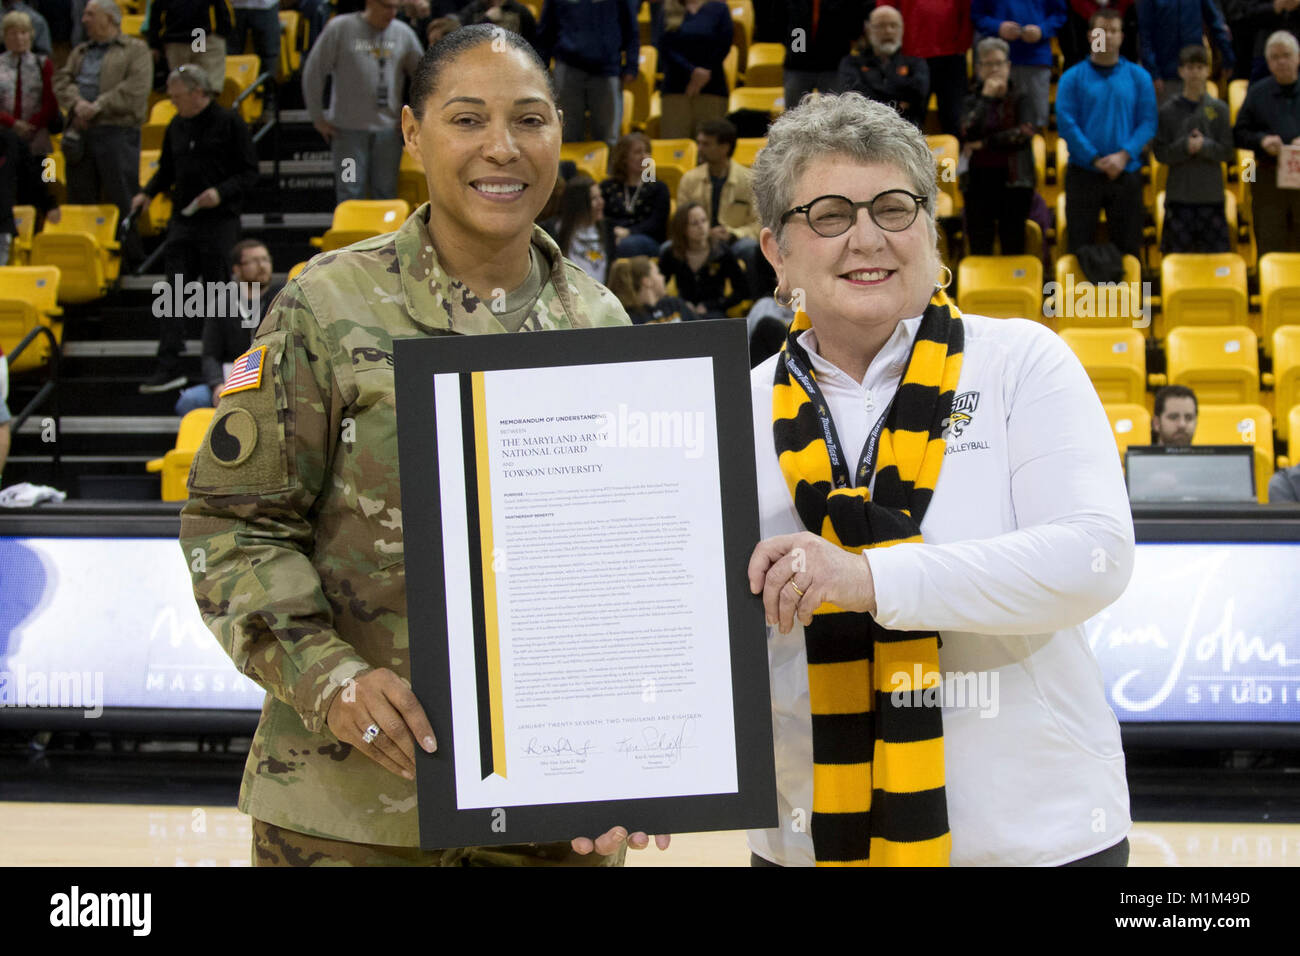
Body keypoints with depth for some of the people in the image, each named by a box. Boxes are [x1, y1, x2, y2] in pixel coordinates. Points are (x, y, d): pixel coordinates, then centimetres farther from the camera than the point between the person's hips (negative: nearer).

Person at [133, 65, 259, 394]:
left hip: (219, 222, -5)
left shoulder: (229, 123, -5)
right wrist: (148, 193, 5)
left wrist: (221, 192, -21)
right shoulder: (176, 127, 12)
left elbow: (249, 173, -6)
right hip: (183, 219, 5)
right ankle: (168, 367, -3)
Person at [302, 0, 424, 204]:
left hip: (388, 129, 3)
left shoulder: (403, 34, 5)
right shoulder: (340, 28, -3)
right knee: (350, 192, -1)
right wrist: (318, 118, -1)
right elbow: (313, 72, -1)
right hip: (348, 128, -3)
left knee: (386, 193, 7)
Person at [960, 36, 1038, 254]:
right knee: (979, 252, -1)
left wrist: (983, 143, -9)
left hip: (1013, 181, -2)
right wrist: (986, 97, -7)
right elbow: (967, 132, -9)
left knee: (1014, 249, -2)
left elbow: (1026, 132, -12)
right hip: (979, 181, 2)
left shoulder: (1020, 98, 5)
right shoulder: (972, 102, 11)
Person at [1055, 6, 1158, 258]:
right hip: (1083, 175, -1)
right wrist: (1095, 159, -13)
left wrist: (1124, 155, -13)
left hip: (1126, 175, 1)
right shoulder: (1073, 77, 3)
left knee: (1127, 249, 4)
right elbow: (1066, 122, -5)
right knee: (1080, 249, 0)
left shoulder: (1138, 77, 8)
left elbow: (1148, 122, 2)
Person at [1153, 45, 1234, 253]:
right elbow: (1160, 152, 0)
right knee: (1177, 254, 1)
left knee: (1215, 252, 2)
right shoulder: (1168, 111, 3)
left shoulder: (1219, 109, 4)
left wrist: (1204, 146, -14)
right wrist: (1185, 146, -16)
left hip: (1212, 196, 1)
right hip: (1178, 195, -1)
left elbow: (1228, 152, 2)